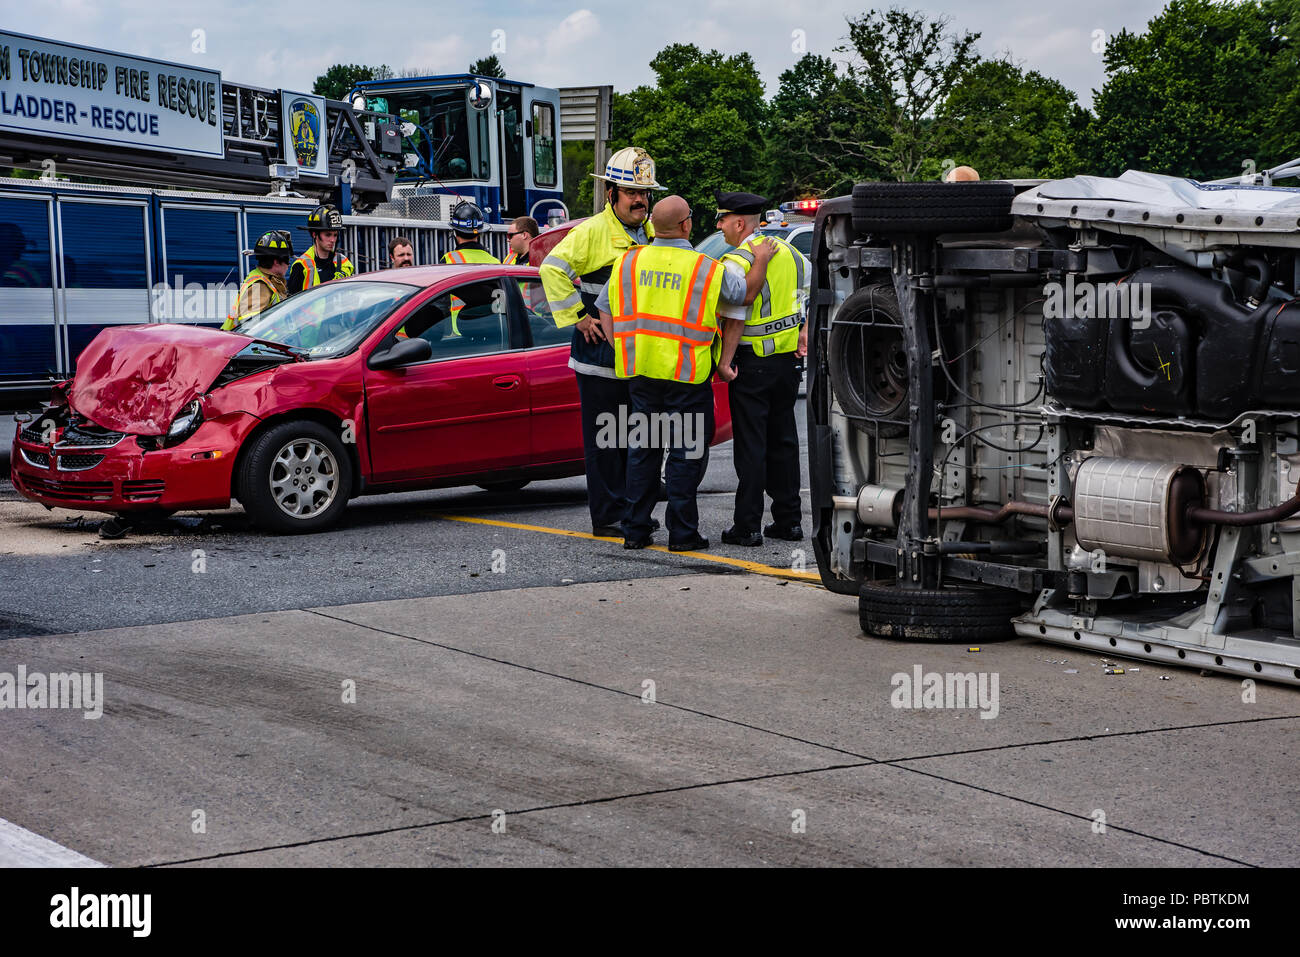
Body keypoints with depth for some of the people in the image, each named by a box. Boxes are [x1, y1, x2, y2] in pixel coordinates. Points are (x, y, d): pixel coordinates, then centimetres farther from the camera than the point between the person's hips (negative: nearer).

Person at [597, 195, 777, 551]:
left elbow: (605, 310, 7)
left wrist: (623, 353, 10)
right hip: (686, 374, -4)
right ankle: (682, 532, 4)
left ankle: (635, 529, 13)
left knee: (642, 448, 12)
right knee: (686, 452, 4)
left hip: (640, 373, 4)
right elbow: (746, 293, -3)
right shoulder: (705, 268, -8)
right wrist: (761, 260, 12)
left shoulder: (627, 263, 4)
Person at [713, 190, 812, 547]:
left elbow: (735, 319, -20)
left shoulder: (736, 263, -15)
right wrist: (805, 333, 14)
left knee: (750, 445, -3)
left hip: (752, 362, -7)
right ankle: (789, 520, 18)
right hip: (788, 358, 7)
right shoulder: (789, 253, 9)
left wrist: (724, 363, -16)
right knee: (783, 440, 14)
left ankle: (747, 526, -1)